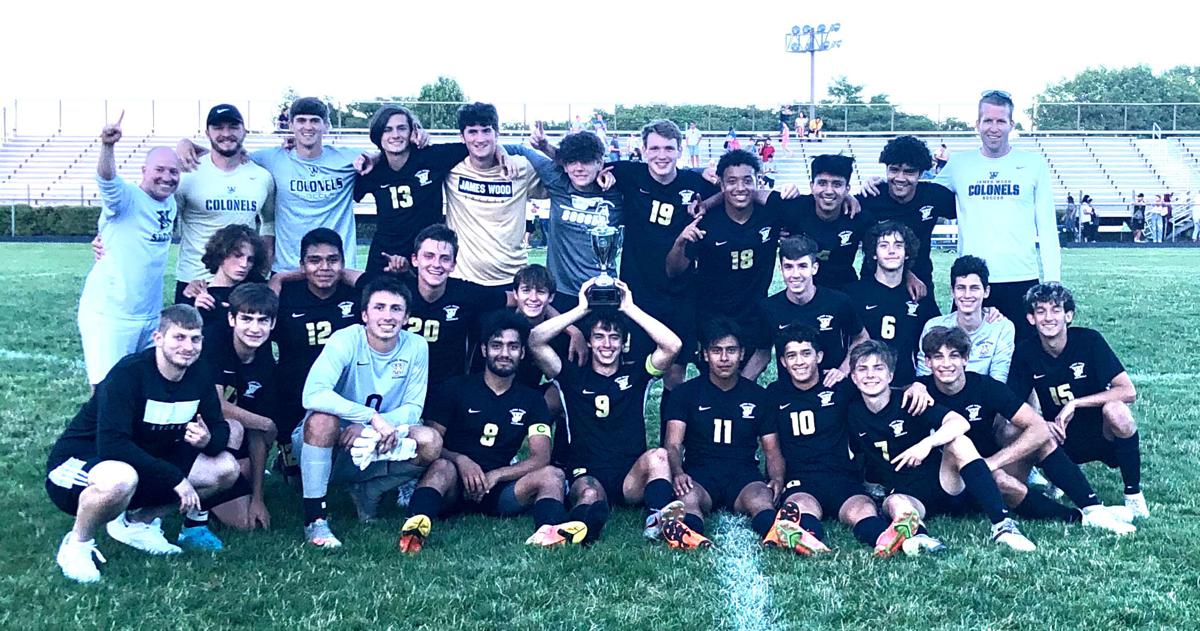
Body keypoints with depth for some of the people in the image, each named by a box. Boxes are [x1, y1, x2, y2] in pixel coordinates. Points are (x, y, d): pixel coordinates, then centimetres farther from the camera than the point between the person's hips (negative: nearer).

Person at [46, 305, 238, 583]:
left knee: (226, 468, -7)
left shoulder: (198, 378, -4)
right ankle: (77, 545, -10)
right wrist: (175, 477, -32)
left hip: (143, 465, 7)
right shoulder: (128, 373, -24)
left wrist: (208, 439, -25)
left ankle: (136, 521, 8)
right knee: (120, 479, -42)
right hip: (77, 464, -7)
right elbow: (112, 445, -32)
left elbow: (220, 429, 2)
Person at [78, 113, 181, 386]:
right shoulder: (127, 197, -13)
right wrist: (107, 147, -54)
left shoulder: (170, 203, 7)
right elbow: (107, 182, -35)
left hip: (151, 316, 7)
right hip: (109, 315, -7)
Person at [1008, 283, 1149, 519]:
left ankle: (1133, 494, -13)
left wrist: (1074, 403, -29)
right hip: (1061, 439, 3)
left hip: (1101, 435, -3)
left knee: (1115, 410, -35)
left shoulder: (1089, 340, -16)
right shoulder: (1026, 352, -8)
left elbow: (1128, 391, -23)